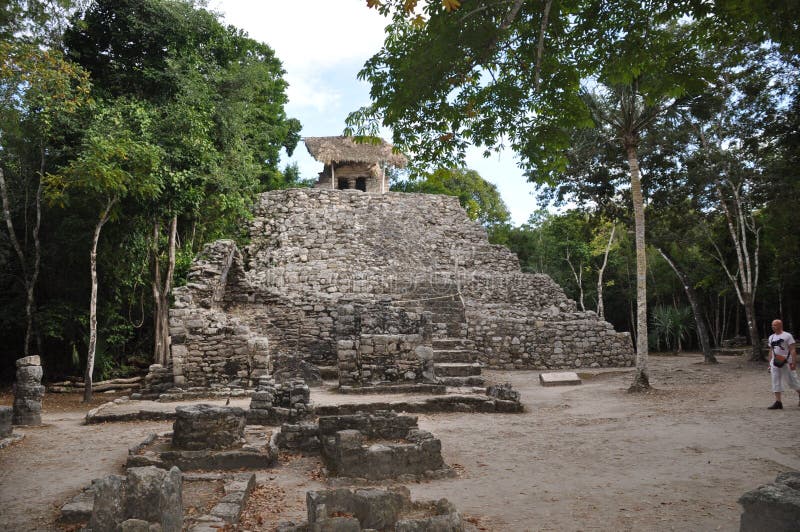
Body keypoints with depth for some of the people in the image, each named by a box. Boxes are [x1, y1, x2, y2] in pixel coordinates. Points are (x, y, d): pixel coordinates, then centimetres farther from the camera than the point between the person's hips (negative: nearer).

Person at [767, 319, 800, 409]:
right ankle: (778, 402, 2)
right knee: (776, 382, 1)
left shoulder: (787, 336, -5)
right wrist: (770, 364, 14)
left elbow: (793, 350, -10)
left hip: (786, 363, -6)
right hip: (775, 363, 6)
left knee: (792, 381, 2)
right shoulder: (771, 337, 13)